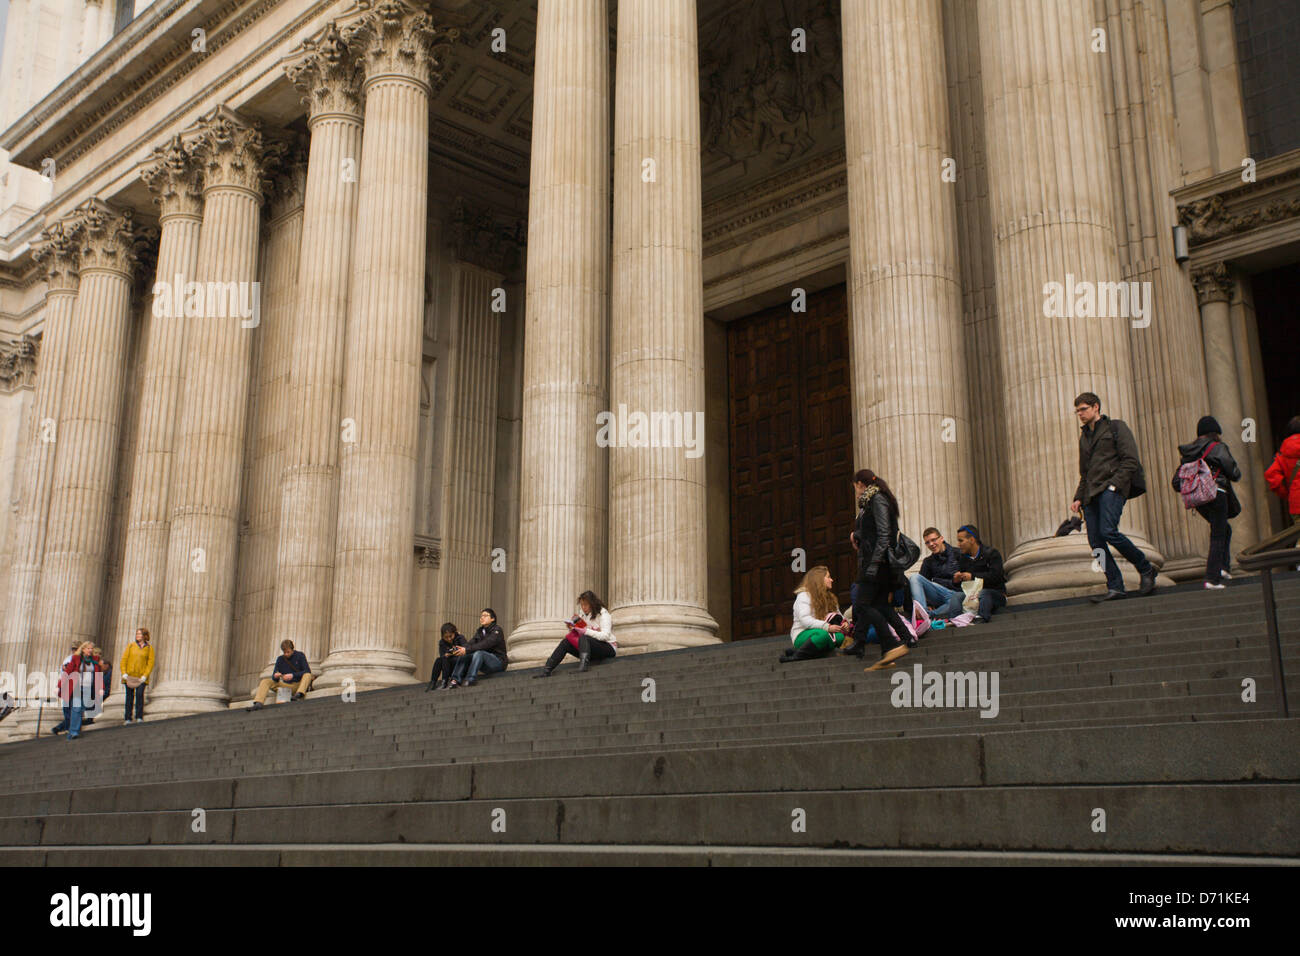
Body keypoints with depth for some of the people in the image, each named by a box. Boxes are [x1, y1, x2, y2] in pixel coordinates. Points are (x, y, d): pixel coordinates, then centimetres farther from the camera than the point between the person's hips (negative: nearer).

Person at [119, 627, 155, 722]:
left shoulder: (149, 648, 5)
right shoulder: (130, 645, 8)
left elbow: (150, 663, 2)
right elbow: (124, 660, 7)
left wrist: (145, 676, -9)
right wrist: (124, 673, -5)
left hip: (141, 677, -1)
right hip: (129, 676, 1)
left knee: (140, 694, -16)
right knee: (129, 696, 1)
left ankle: (139, 717, -11)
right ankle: (128, 718, 9)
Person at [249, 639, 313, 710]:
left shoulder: (300, 655, 0)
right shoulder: (280, 659, 8)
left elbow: (307, 671, -11)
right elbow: (274, 677, 6)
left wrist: (293, 675, -24)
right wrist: (275, 676, -19)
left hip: (298, 685, -3)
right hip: (286, 685, 4)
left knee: (308, 675, -33)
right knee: (265, 681, -12)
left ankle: (299, 694, -59)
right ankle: (259, 703, -32)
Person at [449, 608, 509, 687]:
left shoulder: (496, 630, -9)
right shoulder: (480, 631, 13)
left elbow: (485, 644, -24)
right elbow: (471, 643, -2)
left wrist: (467, 650, -33)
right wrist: (461, 649, -25)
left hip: (498, 661, -7)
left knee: (479, 653, -31)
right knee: (464, 656, -10)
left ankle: (470, 681, -41)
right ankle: (455, 681, -24)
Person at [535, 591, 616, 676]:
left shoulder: (603, 614, -8)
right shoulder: (583, 614, 13)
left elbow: (605, 636, -22)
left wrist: (586, 631, -28)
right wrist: (572, 629, -9)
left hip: (608, 648, -7)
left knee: (583, 638, -33)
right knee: (565, 642, -12)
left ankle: (582, 667, -56)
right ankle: (546, 670, -20)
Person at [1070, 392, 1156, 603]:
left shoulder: (1116, 427, 6)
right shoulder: (1084, 437, 26)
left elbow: (1130, 460, -4)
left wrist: (1114, 484, -15)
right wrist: (1078, 498, 15)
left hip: (1112, 488, -7)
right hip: (1091, 494, 7)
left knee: (1108, 531, -23)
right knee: (1095, 541, -6)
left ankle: (1146, 570, -5)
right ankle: (1115, 587, -4)